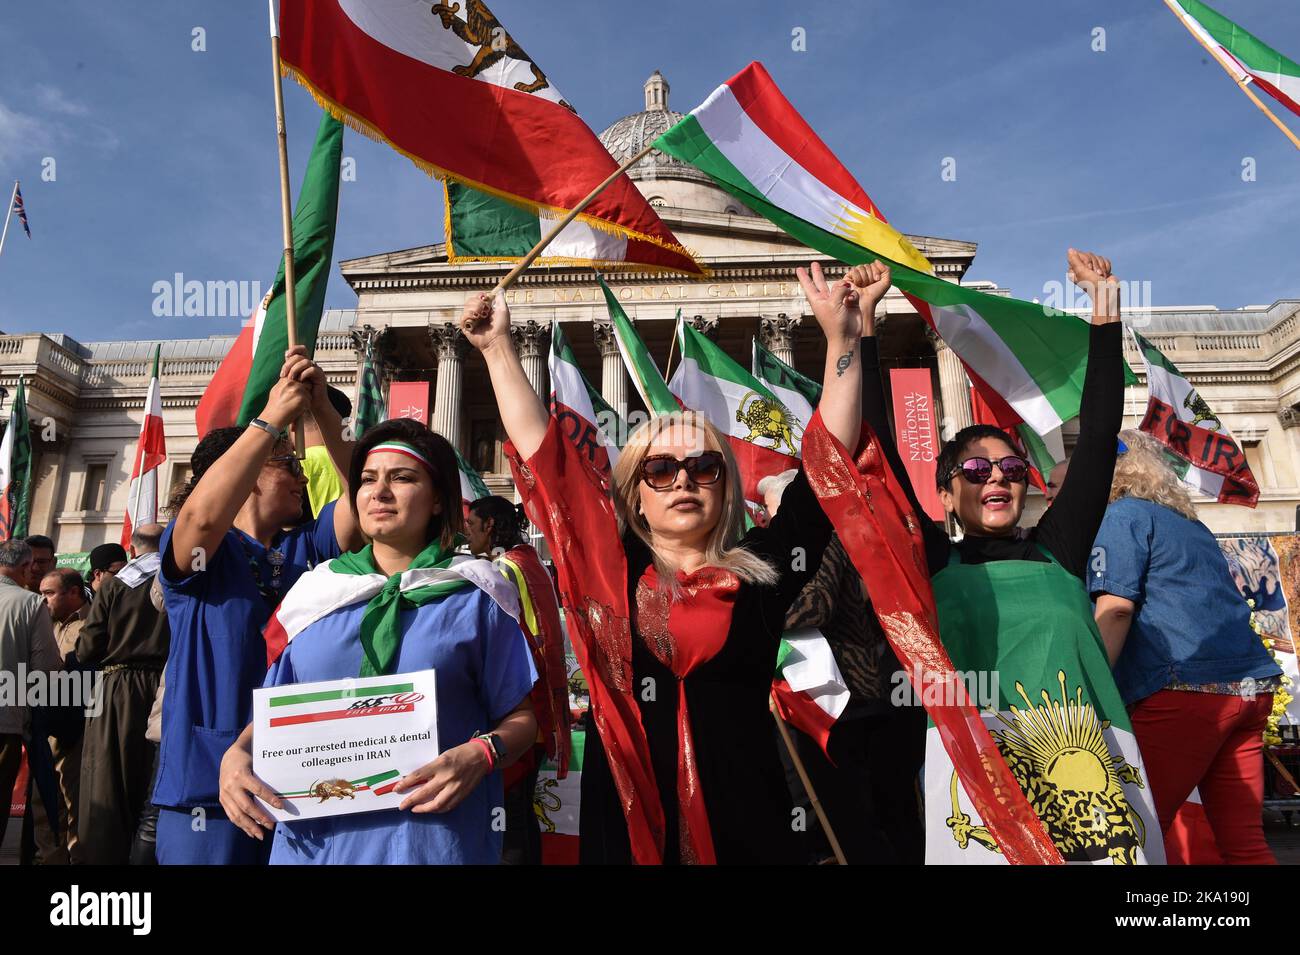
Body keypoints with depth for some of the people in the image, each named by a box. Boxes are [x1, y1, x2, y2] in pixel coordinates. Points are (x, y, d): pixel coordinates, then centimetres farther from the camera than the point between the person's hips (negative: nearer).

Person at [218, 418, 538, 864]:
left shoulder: (473, 596, -2)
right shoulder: (316, 592, 8)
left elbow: (520, 717, -1)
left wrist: (479, 755, -20)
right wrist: (238, 754, -7)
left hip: (432, 838, -3)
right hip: (312, 838, 3)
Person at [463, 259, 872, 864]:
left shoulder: (762, 570, 0)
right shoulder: (611, 566, 1)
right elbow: (540, 450, 2)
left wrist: (842, 341, -5)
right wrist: (498, 346, 3)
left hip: (744, 820, 0)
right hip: (624, 819, 1)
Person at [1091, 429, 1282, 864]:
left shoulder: (1123, 515, 1)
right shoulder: (1191, 523, 25)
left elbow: (1116, 607, -12)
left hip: (1184, 687, -8)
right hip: (1250, 684, 9)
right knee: (1243, 841, 10)